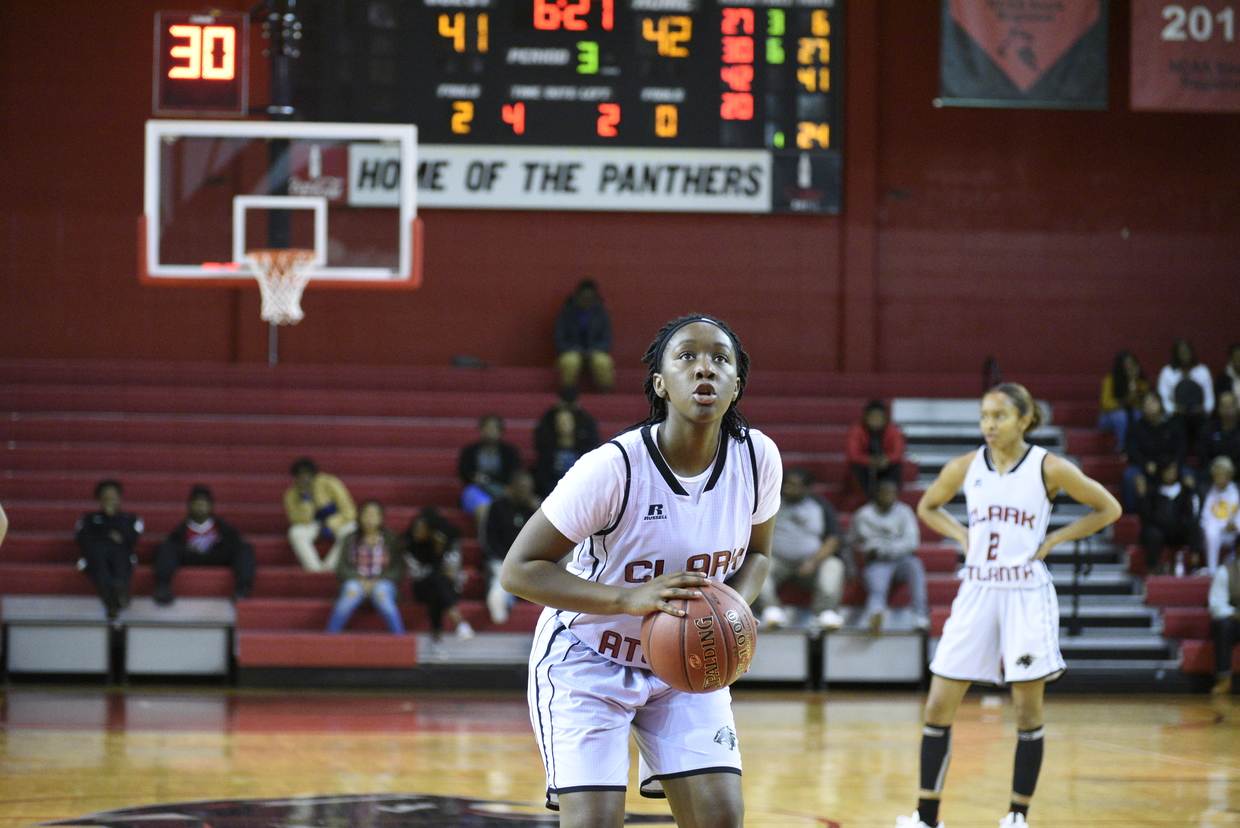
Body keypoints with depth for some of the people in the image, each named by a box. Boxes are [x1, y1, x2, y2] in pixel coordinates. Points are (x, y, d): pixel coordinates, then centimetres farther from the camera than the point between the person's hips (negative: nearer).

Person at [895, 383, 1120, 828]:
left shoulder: (1048, 468, -5)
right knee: (938, 707, -1)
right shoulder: (966, 467, 3)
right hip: (976, 592, 3)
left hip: (1026, 595, -3)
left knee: (1027, 712, 0)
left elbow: (1107, 508, 4)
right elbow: (928, 507, 21)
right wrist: (962, 536, 4)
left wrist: (1053, 540, -3)